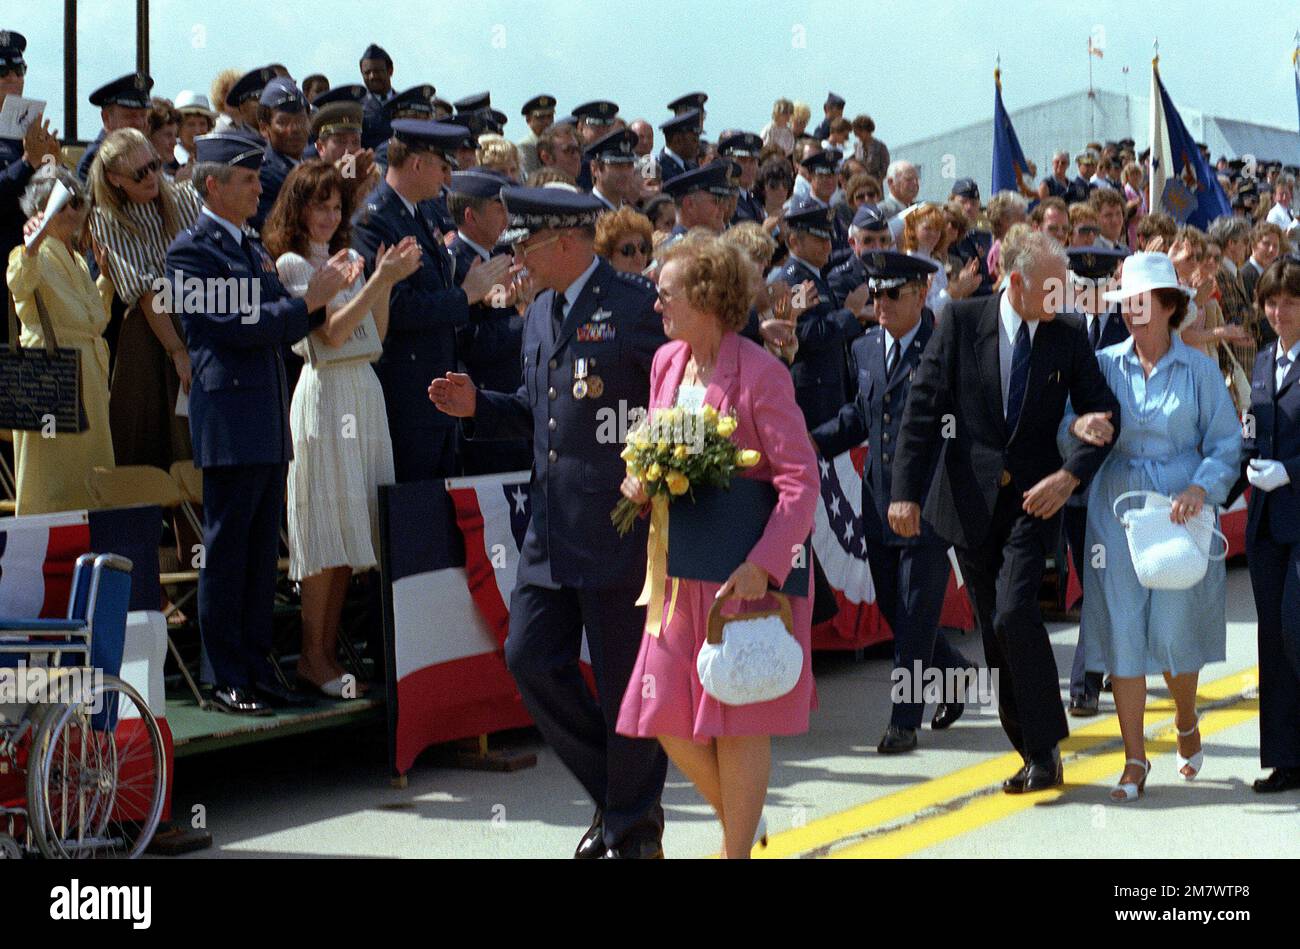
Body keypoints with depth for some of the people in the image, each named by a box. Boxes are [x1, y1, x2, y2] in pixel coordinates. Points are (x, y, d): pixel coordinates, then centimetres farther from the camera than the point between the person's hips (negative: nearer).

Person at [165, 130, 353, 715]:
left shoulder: (251, 248, 19)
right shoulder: (192, 250, -8)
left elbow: (281, 326, 18)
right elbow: (237, 326, -17)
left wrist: (321, 296, 2)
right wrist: (309, 300, -14)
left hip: (268, 422, 8)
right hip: (229, 419, -8)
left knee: (261, 552, 11)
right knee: (226, 552, -2)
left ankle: (256, 666, 17)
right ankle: (226, 679, 3)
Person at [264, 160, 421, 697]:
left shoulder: (349, 258, 16)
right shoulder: (291, 263, -4)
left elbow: (376, 336, 15)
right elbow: (331, 333, -14)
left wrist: (387, 281, 3)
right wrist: (382, 278, -15)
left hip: (365, 394, 7)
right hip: (325, 395, -7)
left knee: (351, 528, 6)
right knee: (328, 526, -6)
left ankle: (329, 649, 12)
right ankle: (312, 657, 1)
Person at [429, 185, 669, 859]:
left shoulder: (636, 305, -10)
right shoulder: (540, 313, 15)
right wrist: (477, 406, 8)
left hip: (622, 525, -8)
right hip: (552, 531, 8)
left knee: (624, 677, 2)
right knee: (530, 657, 6)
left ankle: (632, 829, 18)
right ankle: (612, 789, 24)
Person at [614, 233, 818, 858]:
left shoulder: (760, 373, -14)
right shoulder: (666, 362, 7)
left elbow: (801, 481, -17)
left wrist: (760, 565, -25)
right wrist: (641, 480, -3)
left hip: (749, 571, -7)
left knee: (737, 720, 2)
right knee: (670, 717, 8)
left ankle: (738, 848, 16)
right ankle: (739, 822, 31)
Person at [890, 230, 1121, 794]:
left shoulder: (1068, 340, 1)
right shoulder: (961, 322, -2)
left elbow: (1103, 414, 2)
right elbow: (923, 407, -5)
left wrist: (1072, 474, -15)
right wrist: (906, 489, -12)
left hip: (1033, 499, -1)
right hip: (971, 498, 1)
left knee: (1015, 614, -18)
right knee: (994, 632, 7)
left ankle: (1044, 752, -6)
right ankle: (1033, 753, 20)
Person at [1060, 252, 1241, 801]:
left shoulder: (1199, 370, 1)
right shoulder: (1105, 364, 5)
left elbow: (1226, 443, -1)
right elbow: (1064, 433, 0)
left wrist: (1201, 488, -18)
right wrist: (1077, 428, -23)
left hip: (1179, 511, -1)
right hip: (1116, 511, 1)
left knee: (1175, 629, 0)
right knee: (1122, 630, -2)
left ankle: (1186, 722, 31)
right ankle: (1134, 759, 7)